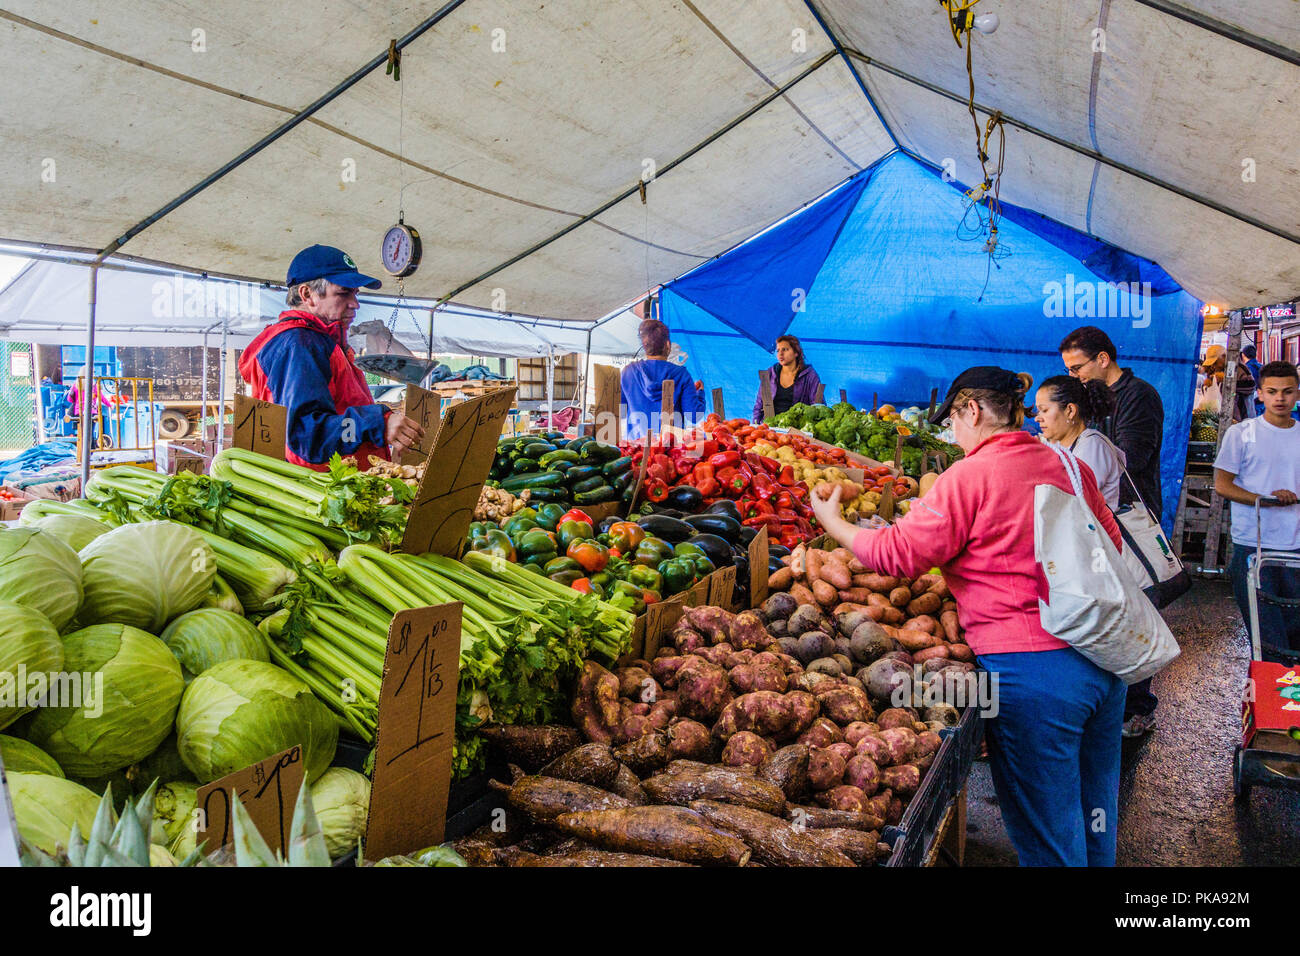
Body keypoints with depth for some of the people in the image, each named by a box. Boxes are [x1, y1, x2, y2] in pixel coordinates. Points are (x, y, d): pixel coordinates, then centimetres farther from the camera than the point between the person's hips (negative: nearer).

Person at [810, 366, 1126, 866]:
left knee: (1048, 834, 8)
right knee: (1095, 813, 24)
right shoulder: (1070, 467, 7)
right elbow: (1110, 543, 19)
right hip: (1106, 662, 7)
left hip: (1031, 670, -7)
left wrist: (835, 524, 4)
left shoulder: (970, 476, -13)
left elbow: (899, 553, -11)